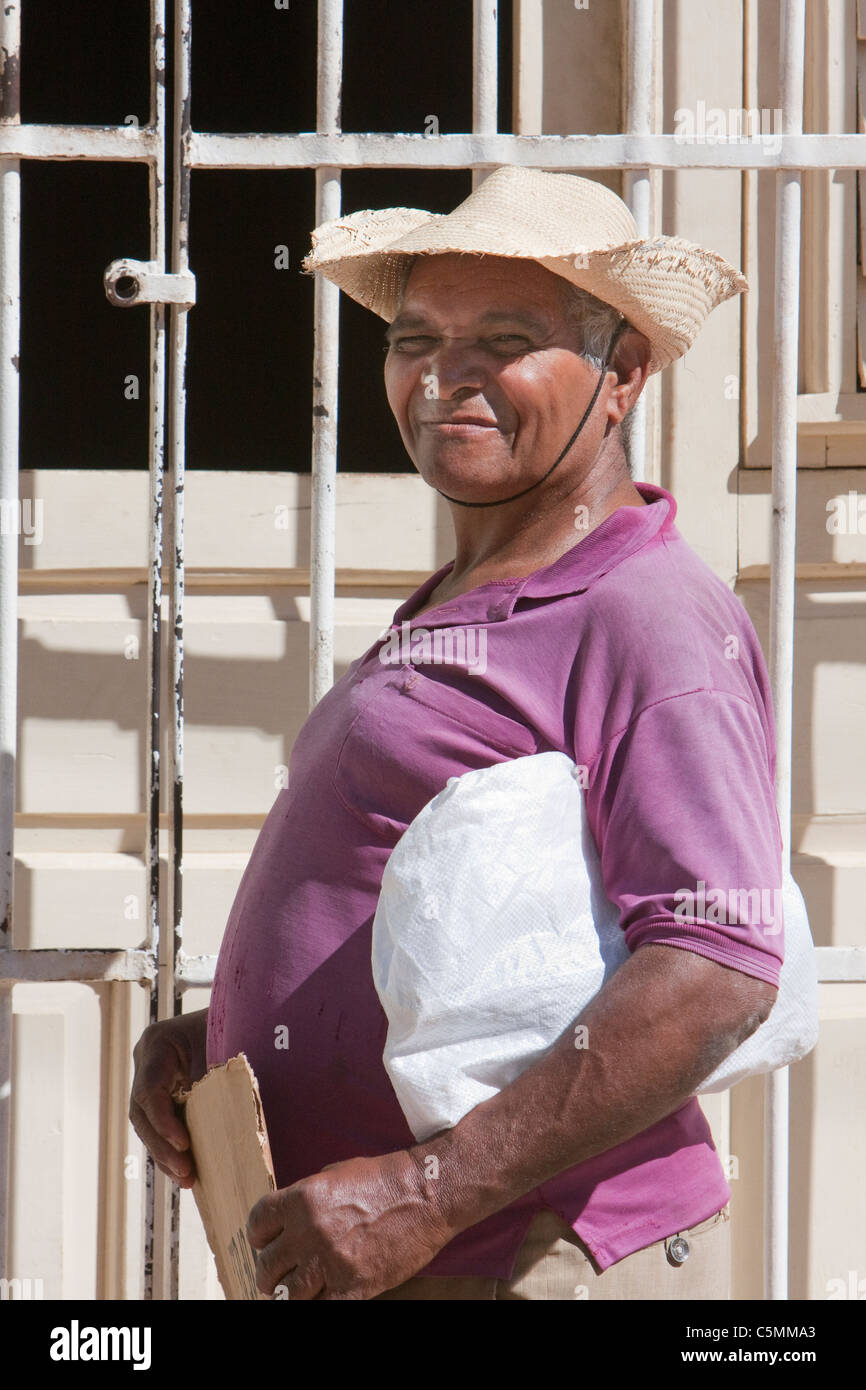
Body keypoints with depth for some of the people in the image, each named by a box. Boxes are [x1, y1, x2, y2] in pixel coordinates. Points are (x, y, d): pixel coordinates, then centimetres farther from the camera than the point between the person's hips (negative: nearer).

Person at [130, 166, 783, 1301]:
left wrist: (423, 1193, -26)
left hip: (537, 1264, -9)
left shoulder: (655, 623, -13)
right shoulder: (448, 611, 17)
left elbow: (717, 975, -25)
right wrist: (210, 1037, 7)